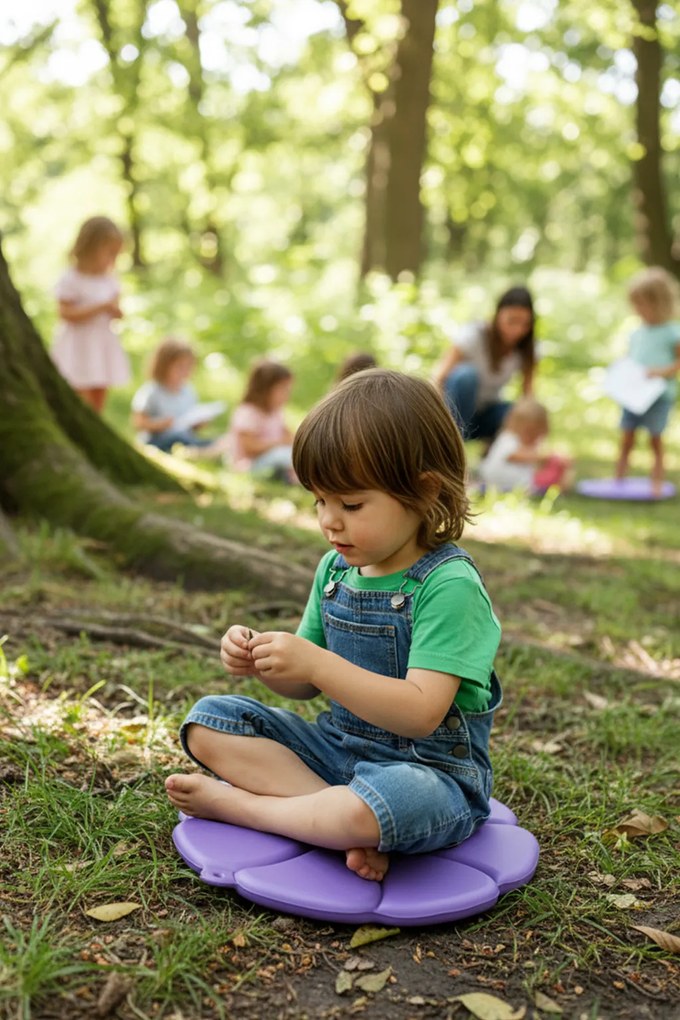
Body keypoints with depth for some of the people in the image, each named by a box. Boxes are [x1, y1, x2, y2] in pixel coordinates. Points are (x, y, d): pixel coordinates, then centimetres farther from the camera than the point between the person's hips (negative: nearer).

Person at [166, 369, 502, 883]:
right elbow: (307, 685, 11)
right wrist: (260, 660, -11)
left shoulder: (450, 585, -20)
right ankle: (343, 817, -19)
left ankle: (232, 802, -15)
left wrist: (317, 664, -32)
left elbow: (421, 714, -28)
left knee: (383, 803, -41)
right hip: (336, 745, 8)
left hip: (428, 768, -7)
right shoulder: (336, 569, 3)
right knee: (208, 721, -3)